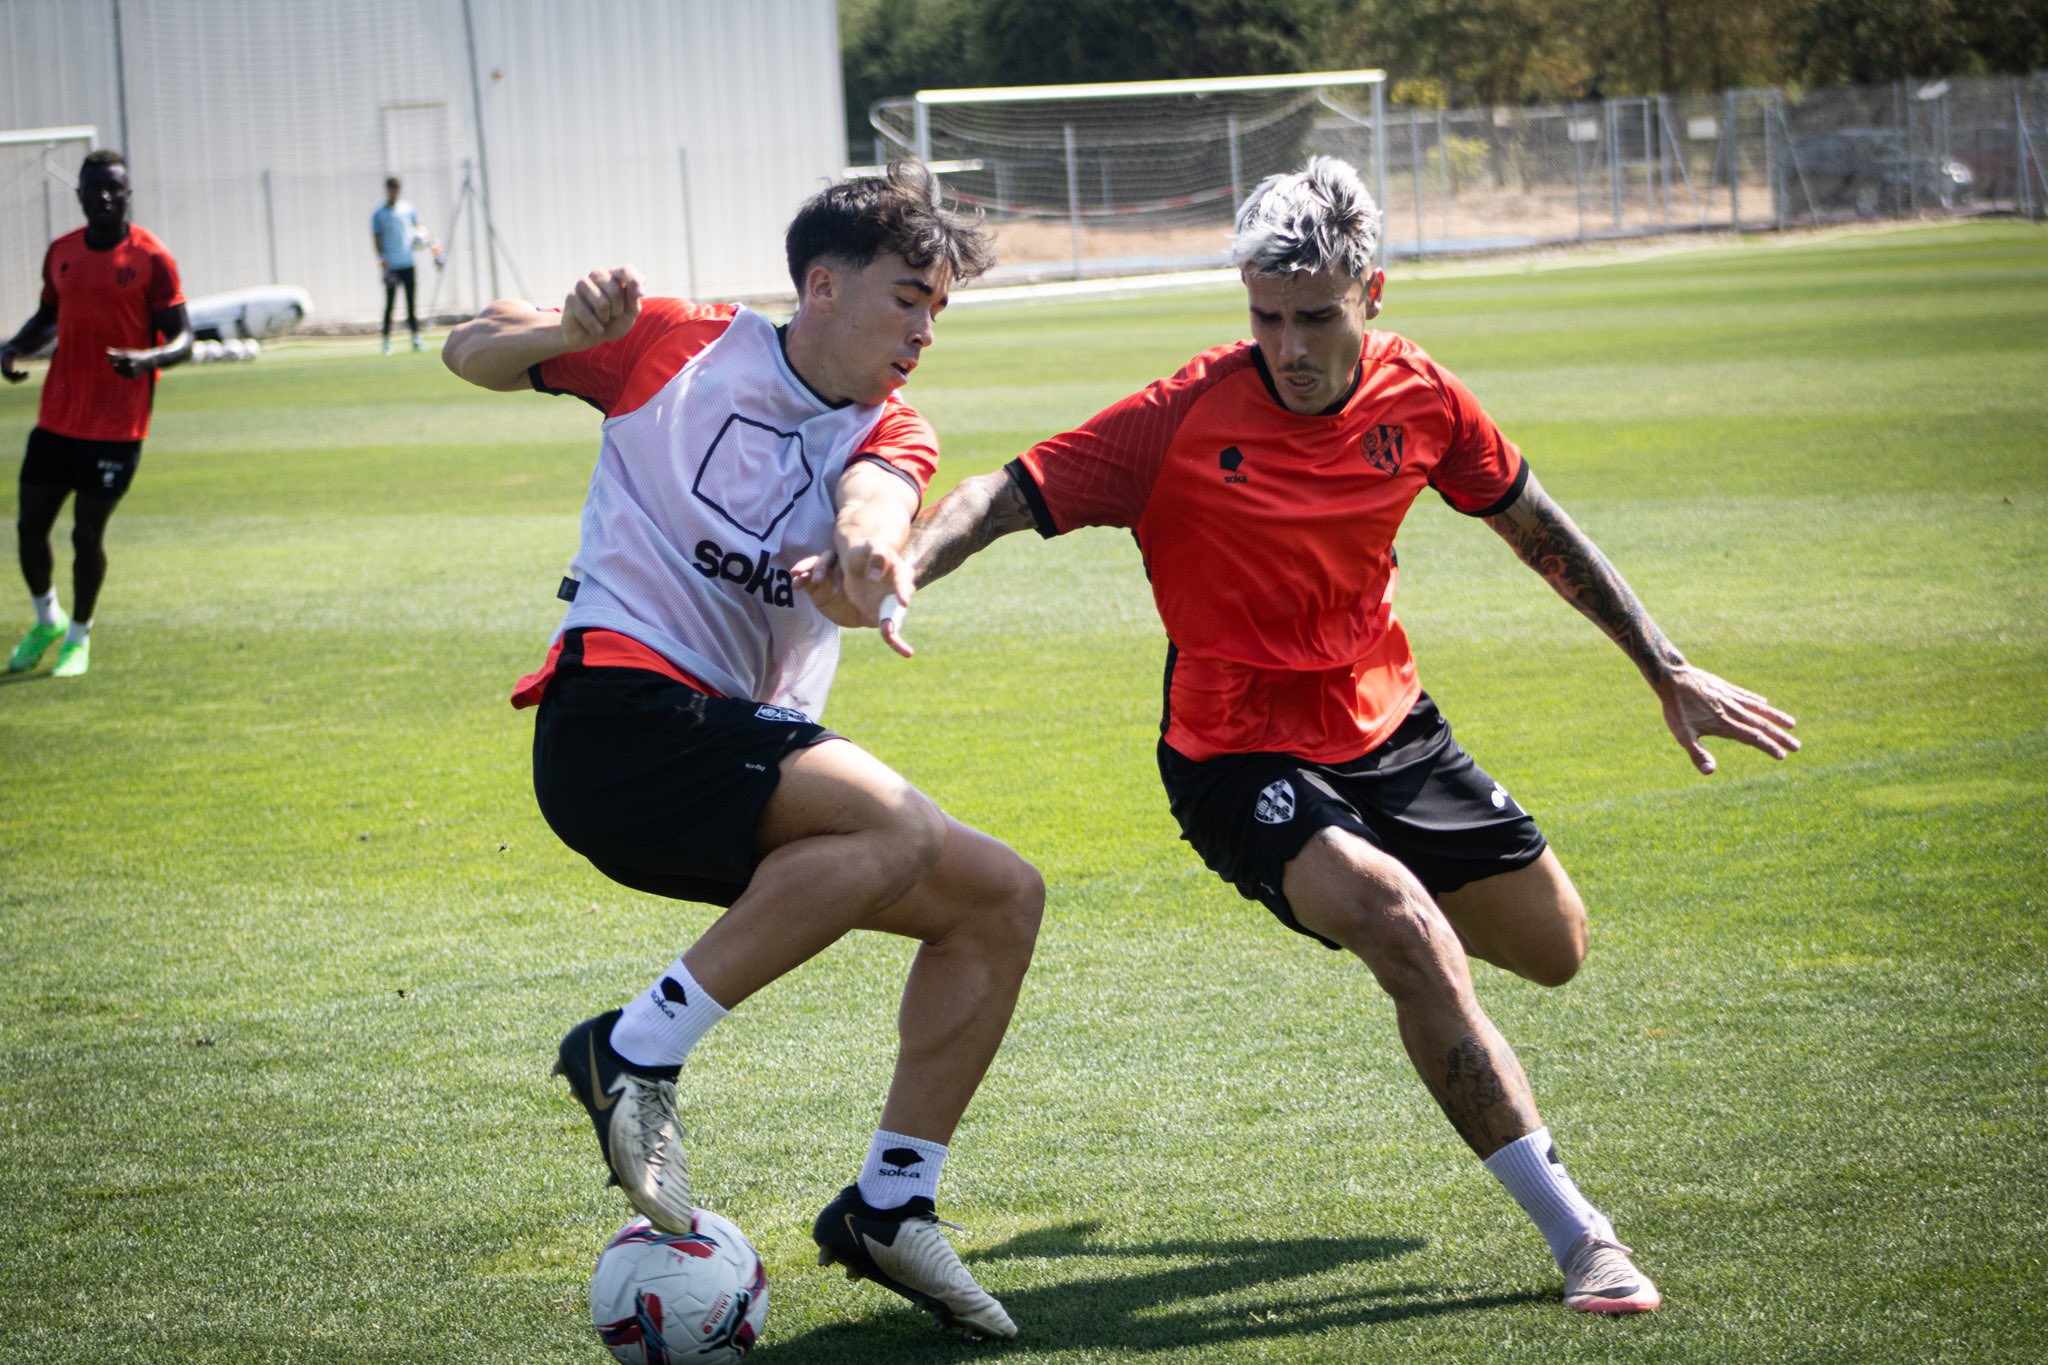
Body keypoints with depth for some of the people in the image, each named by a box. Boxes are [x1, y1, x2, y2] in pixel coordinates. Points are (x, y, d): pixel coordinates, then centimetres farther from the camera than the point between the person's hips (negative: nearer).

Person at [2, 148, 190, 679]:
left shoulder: (151, 258, -8)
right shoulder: (61, 252, 7)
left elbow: (181, 337, -7)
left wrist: (148, 359, -28)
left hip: (117, 427, -5)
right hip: (57, 418, 5)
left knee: (87, 533, -2)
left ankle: (79, 637, 19)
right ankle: (47, 620, 31)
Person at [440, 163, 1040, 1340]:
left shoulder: (893, 433, 13)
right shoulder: (682, 350, 3)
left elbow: (874, 498, -12)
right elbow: (472, 354, 8)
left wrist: (869, 540, -38)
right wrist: (568, 332, -16)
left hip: (755, 749, 7)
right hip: (621, 706, -7)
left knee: (1003, 895, 0)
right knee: (900, 822, -27)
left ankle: (892, 1206, 7)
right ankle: (637, 1053, -22)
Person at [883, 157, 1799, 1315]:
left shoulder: (1417, 396, -7)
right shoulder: (1184, 423, -21)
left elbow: (1535, 526, 8)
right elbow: (1008, 497, -24)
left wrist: (1669, 673, 13)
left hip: (1386, 728, 6)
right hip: (1240, 755, -6)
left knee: (1556, 949, 14)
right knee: (1408, 933, -30)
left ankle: (1363, 894, 45)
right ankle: (1578, 1234, -25)